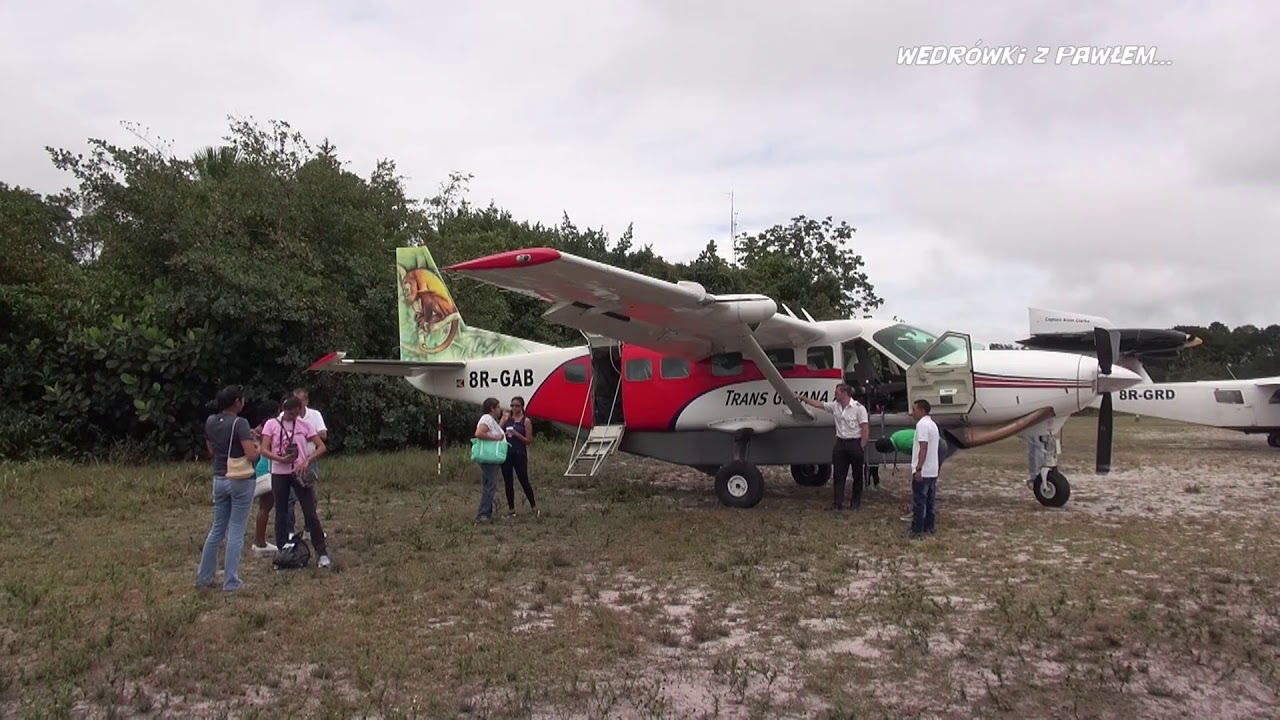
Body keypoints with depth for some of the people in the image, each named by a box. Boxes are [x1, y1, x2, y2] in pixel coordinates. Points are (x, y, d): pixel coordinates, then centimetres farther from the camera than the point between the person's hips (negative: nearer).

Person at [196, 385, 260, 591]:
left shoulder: (210, 421, 4)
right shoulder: (240, 423, -17)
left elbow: (211, 452, 15)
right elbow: (251, 455, -23)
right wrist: (257, 446, -1)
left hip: (219, 480, 6)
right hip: (240, 481, -6)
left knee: (217, 529, 18)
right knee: (236, 532, 2)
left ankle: (204, 576, 24)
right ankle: (231, 581, 6)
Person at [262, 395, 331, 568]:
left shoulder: (304, 425, 2)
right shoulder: (272, 424, 0)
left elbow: (321, 447, -1)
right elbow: (264, 450, -7)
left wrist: (307, 460, -16)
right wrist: (280, 459, -23)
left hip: (300, 473, 0)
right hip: (279, 474, 0)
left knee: (311, 514, -2)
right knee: (281, 515, 8)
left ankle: (322, 553, 2)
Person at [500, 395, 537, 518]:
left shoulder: (526, 421, -2)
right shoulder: (506, 416, 6)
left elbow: (529, 441, -5)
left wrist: (516, 434, -16)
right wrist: (504, 419, -18)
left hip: (520, 454, -3)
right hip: (506, 453, 3)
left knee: (524, 481, 0)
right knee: (508, 482, 8)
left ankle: (534, 508, 13)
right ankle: (511, 510, 17)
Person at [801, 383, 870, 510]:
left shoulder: (858, 408, -12)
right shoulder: (835, 406, 6)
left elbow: (865, 429, -13)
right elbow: (818, 404, 17)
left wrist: (862, 447, -15)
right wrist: (803, 398, 15)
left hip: (855, 443, -6)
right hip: (840, 443, 6)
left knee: (857, 474, 7)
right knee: (838, 474, 1)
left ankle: (856, 501, 18)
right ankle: (838, 502, 3)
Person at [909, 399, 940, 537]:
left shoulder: (922, 424, -15)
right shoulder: (932, 424, 16)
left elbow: (923, 448, -22)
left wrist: (918, 468, -24)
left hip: (923, 471, -9)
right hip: (932, 471, 9)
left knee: (919, 502, -5)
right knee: (930, 501, 12)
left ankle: (918, 530, -3)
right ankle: (930, 527, 17)